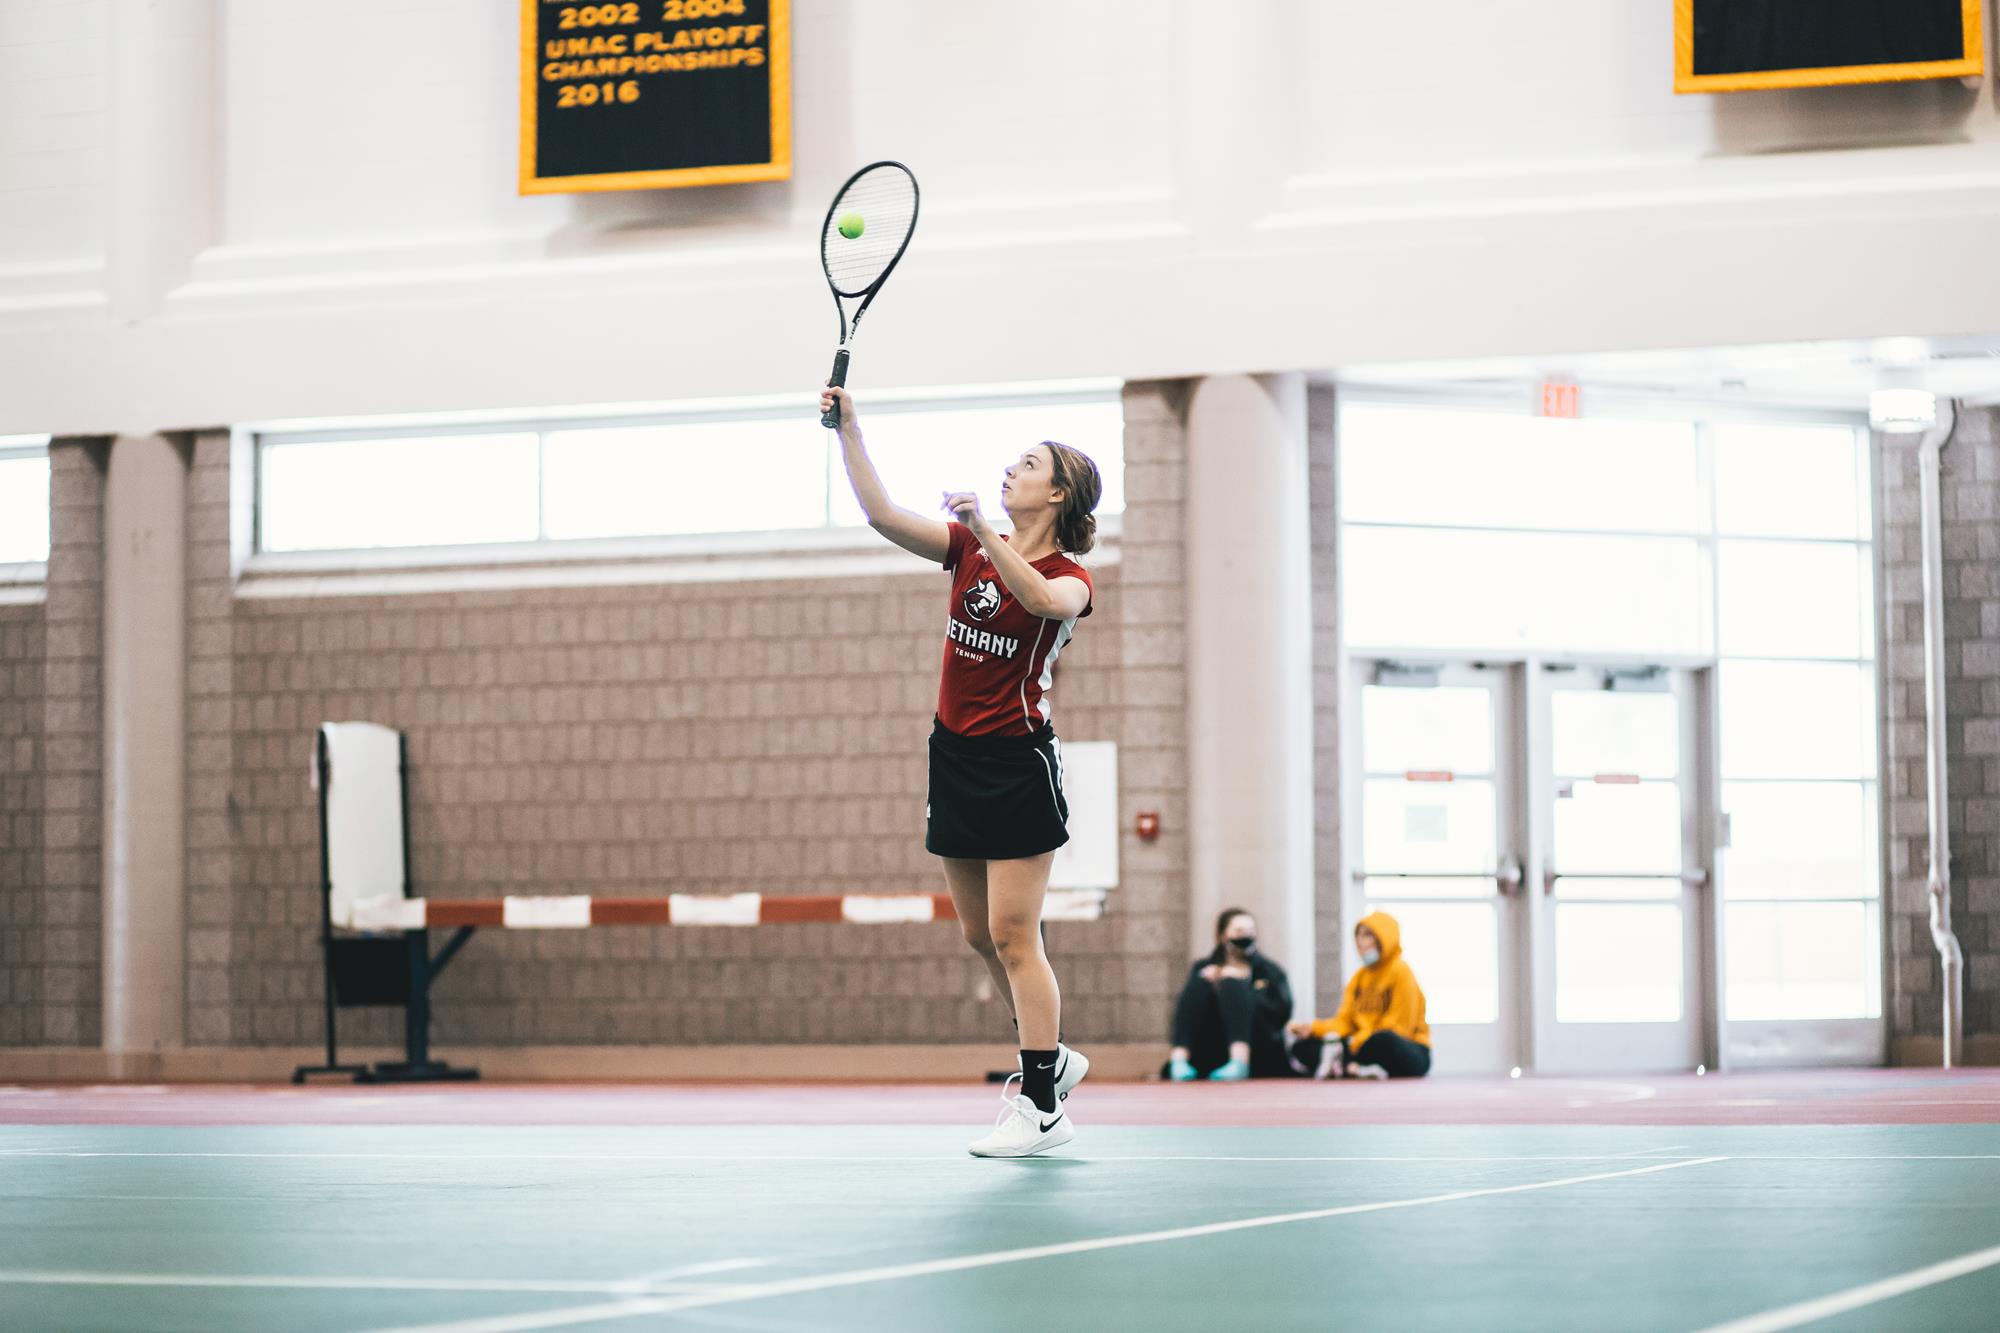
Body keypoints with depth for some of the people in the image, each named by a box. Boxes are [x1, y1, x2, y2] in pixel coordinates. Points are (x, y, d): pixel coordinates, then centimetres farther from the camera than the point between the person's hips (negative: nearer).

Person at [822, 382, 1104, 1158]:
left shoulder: (1069, 575, -7)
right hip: (955, 758, 6)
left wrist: (985, 531, -39)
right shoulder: (970, 548, 8)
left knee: (1012, 936, -9)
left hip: (1019, 765, -6)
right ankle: (1050, 1058, 30)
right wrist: (849, 430, -9)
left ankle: (1042, 1109, -5)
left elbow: (1045, 600, -31)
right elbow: (882, 515, 0)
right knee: (982, 937, 12)